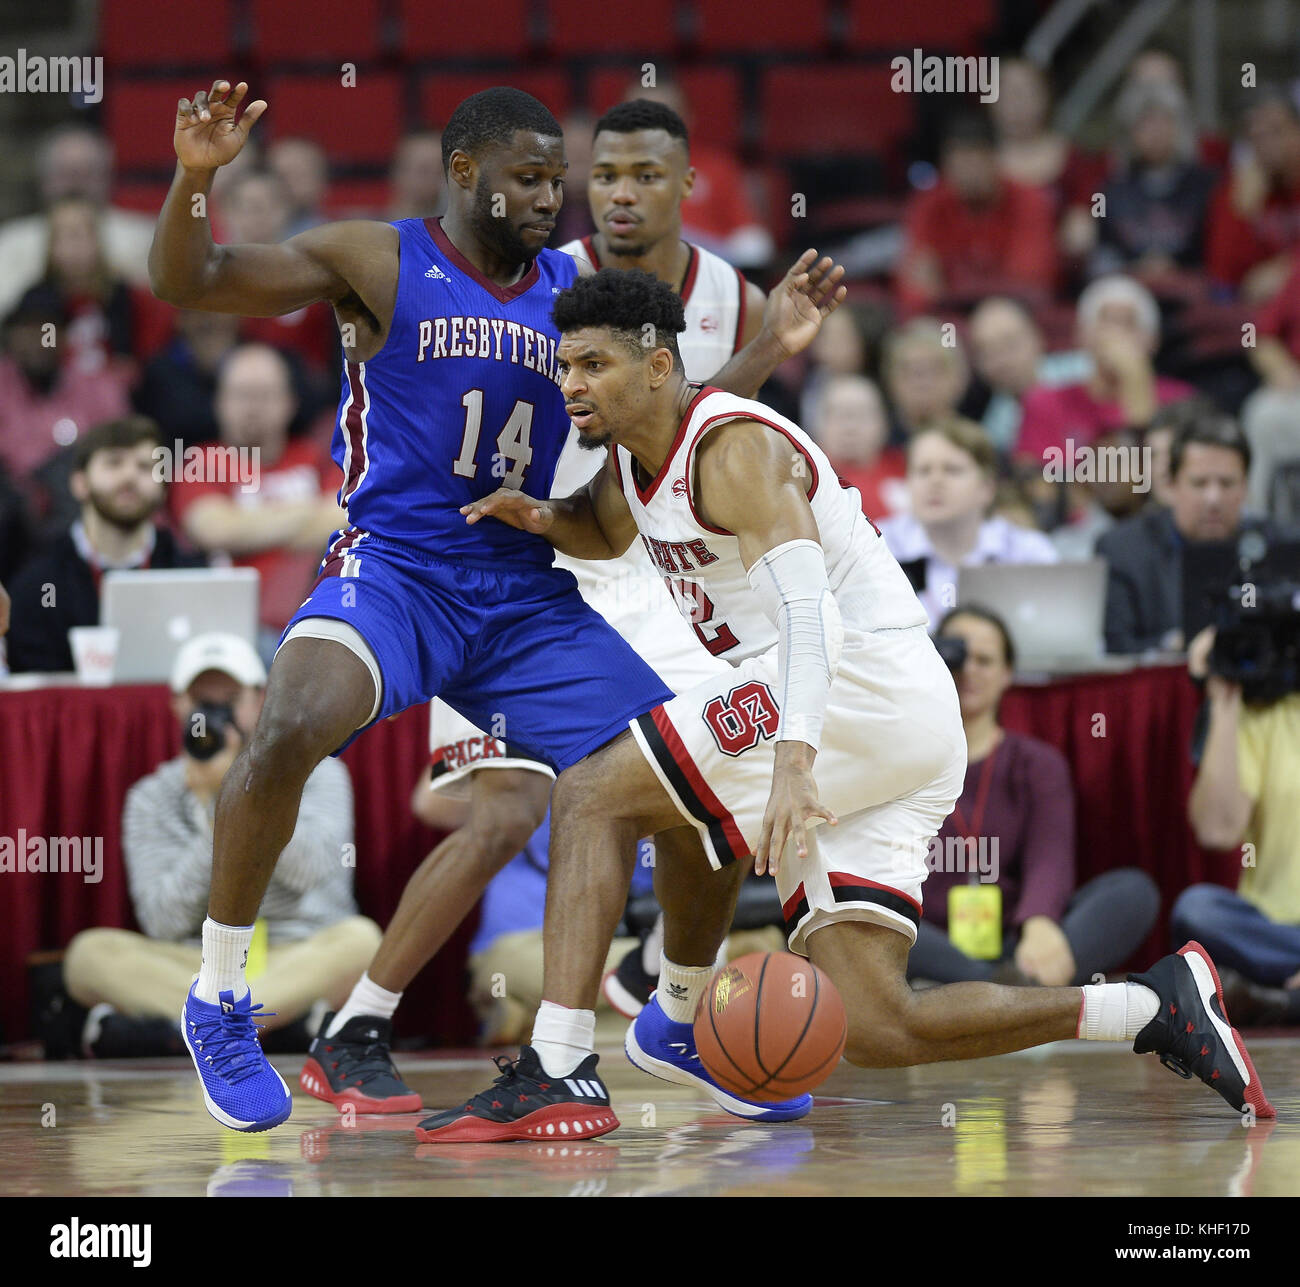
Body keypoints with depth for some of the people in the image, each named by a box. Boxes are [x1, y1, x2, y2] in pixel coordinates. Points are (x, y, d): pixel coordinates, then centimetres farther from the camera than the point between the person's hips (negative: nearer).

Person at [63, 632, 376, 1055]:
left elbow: (310, 870, -13)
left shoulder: (316, 773, 7)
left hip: (305, 963, -1)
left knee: (359, 938, -34)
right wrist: (211, 810, -12)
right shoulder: (153, 800, 8)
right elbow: (165, 924, -5)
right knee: (91, 952, -26)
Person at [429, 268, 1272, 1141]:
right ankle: (1154, 1009, 2)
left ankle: (559, 1073, -18)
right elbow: (605, 534, 42)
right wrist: (540, 517, 18)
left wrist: (792, 762, -43)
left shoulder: (733, 447, -12)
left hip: (868, 679, -10)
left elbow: (808, 606, -28)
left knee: (593, 797, -11)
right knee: (875, 1029, -1)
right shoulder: (633, 457, 16)